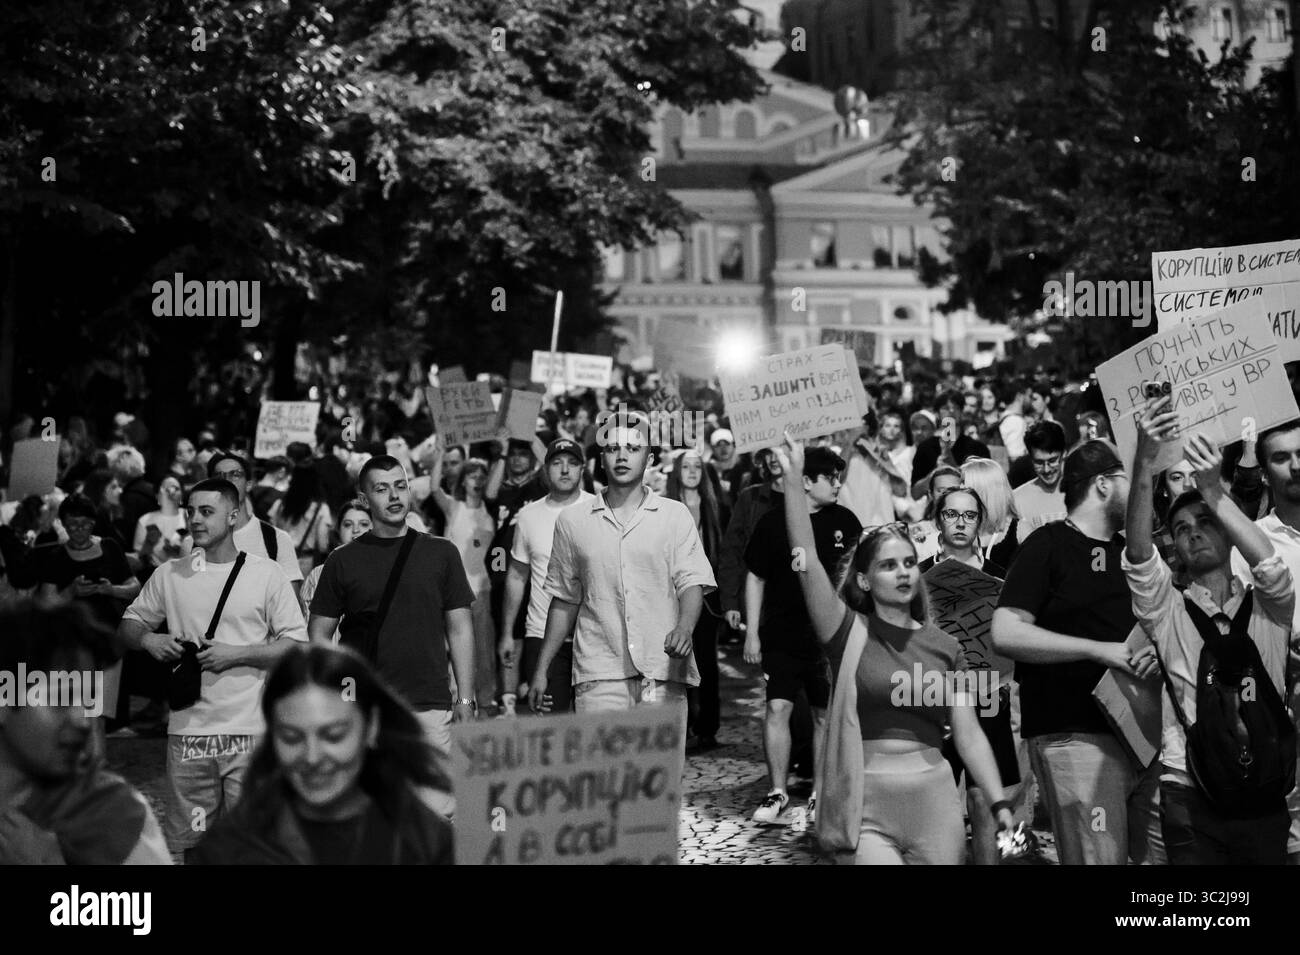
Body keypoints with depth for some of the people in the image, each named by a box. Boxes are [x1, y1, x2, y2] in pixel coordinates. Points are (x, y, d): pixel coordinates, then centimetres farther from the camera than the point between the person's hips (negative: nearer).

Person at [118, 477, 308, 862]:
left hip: (249, 732, -3)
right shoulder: (170, 575, 9)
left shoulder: (266, 574, 0)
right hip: (187, 731, 3)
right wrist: (148, 639, -5)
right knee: (191, 838, 8)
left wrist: (236, 653, -12)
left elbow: (297, 645, -3)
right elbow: (128, 625, 17)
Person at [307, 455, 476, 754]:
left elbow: (460, 630, 9)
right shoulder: (343, 560, 5)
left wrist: (465, 699, 3)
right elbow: (319, 634, 8)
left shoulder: (441, 552, 8)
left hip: (432, 707, 1)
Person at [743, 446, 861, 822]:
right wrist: (752, 633, 1)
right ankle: (777, 792, 4)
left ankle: (821, 794, 17)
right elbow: (755, 579, 4)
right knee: (777, 708, -7)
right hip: (781, 634, -2)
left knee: (827, 713, 7)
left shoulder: (844, 520, 3)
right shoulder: (773, 522, -2)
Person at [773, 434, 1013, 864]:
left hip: (933, 800, 3)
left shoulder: (944, 647, 9)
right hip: (866, 803, -3)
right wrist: (794, 481, -19)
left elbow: (969, 734, 7)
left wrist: (1000, 804, -2)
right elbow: (807, 561, -12)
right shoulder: (849, 632, 0)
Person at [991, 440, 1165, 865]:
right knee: (1100, 858, -9)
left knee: (1168, 854, 4)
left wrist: (1156, 650, -1)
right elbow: (1005, 634, -12)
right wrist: (1099, 650, -17)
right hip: (1077, 738, -7)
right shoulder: (1048, 545, -2)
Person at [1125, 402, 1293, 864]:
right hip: (1191, 796, -1)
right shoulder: (1168, 610, 5)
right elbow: (1138, 552, -12)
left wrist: (1213, 491, -22)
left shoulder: (1266, 606, 9)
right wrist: (1145, 463, -26)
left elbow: (1269, 565, -14)